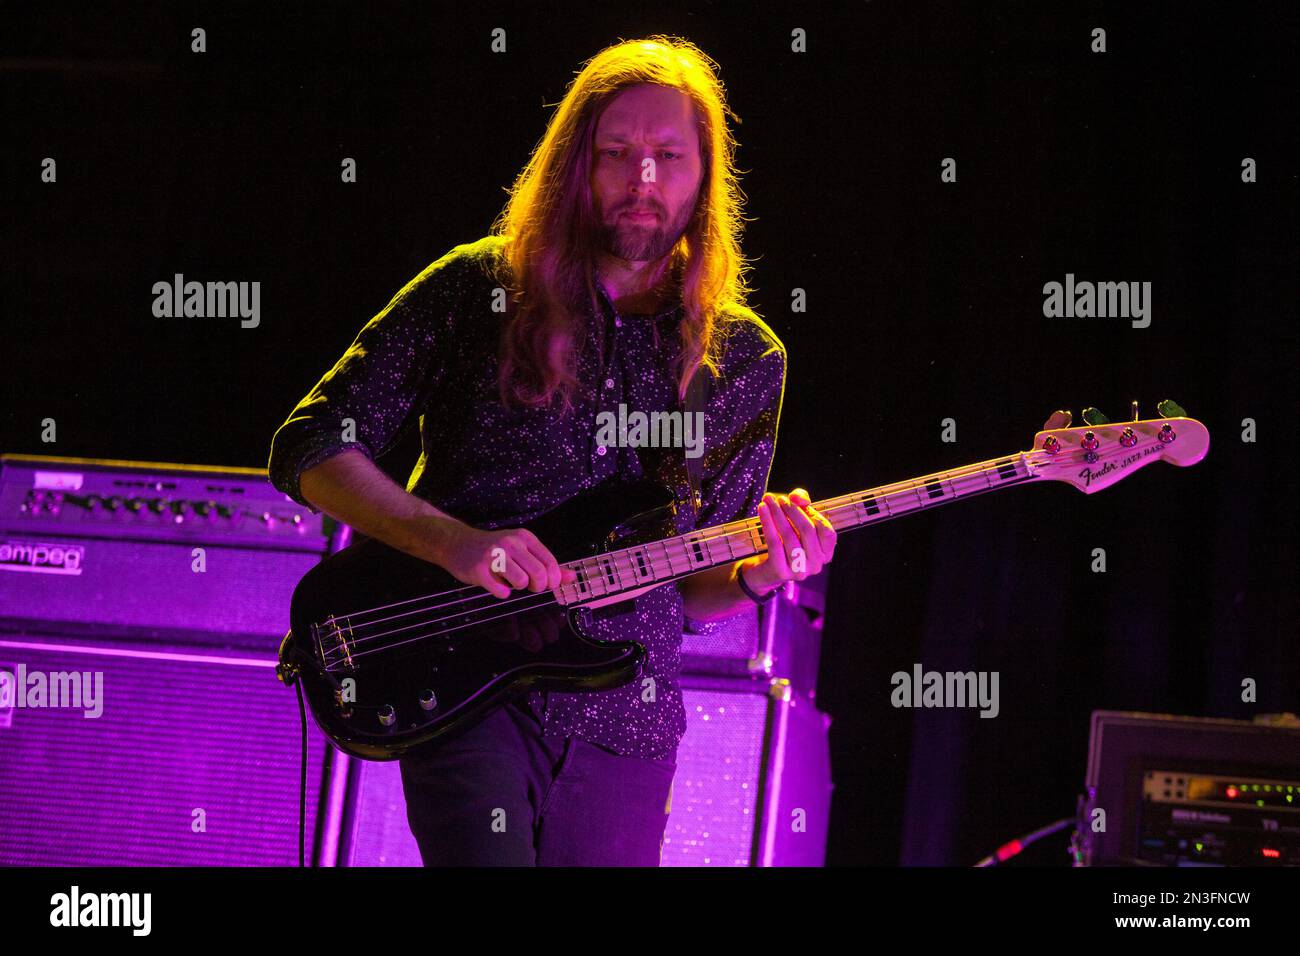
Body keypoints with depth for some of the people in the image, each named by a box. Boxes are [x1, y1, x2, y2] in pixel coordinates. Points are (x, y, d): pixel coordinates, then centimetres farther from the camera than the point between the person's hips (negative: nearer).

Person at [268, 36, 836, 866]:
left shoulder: (746, 360, 8)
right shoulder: (476, 291, 0)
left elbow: (693, 590, 14)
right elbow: (310, 449, -1)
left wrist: (760, 576, -9)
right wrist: (449, 540, -16)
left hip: (625, 726, 4)